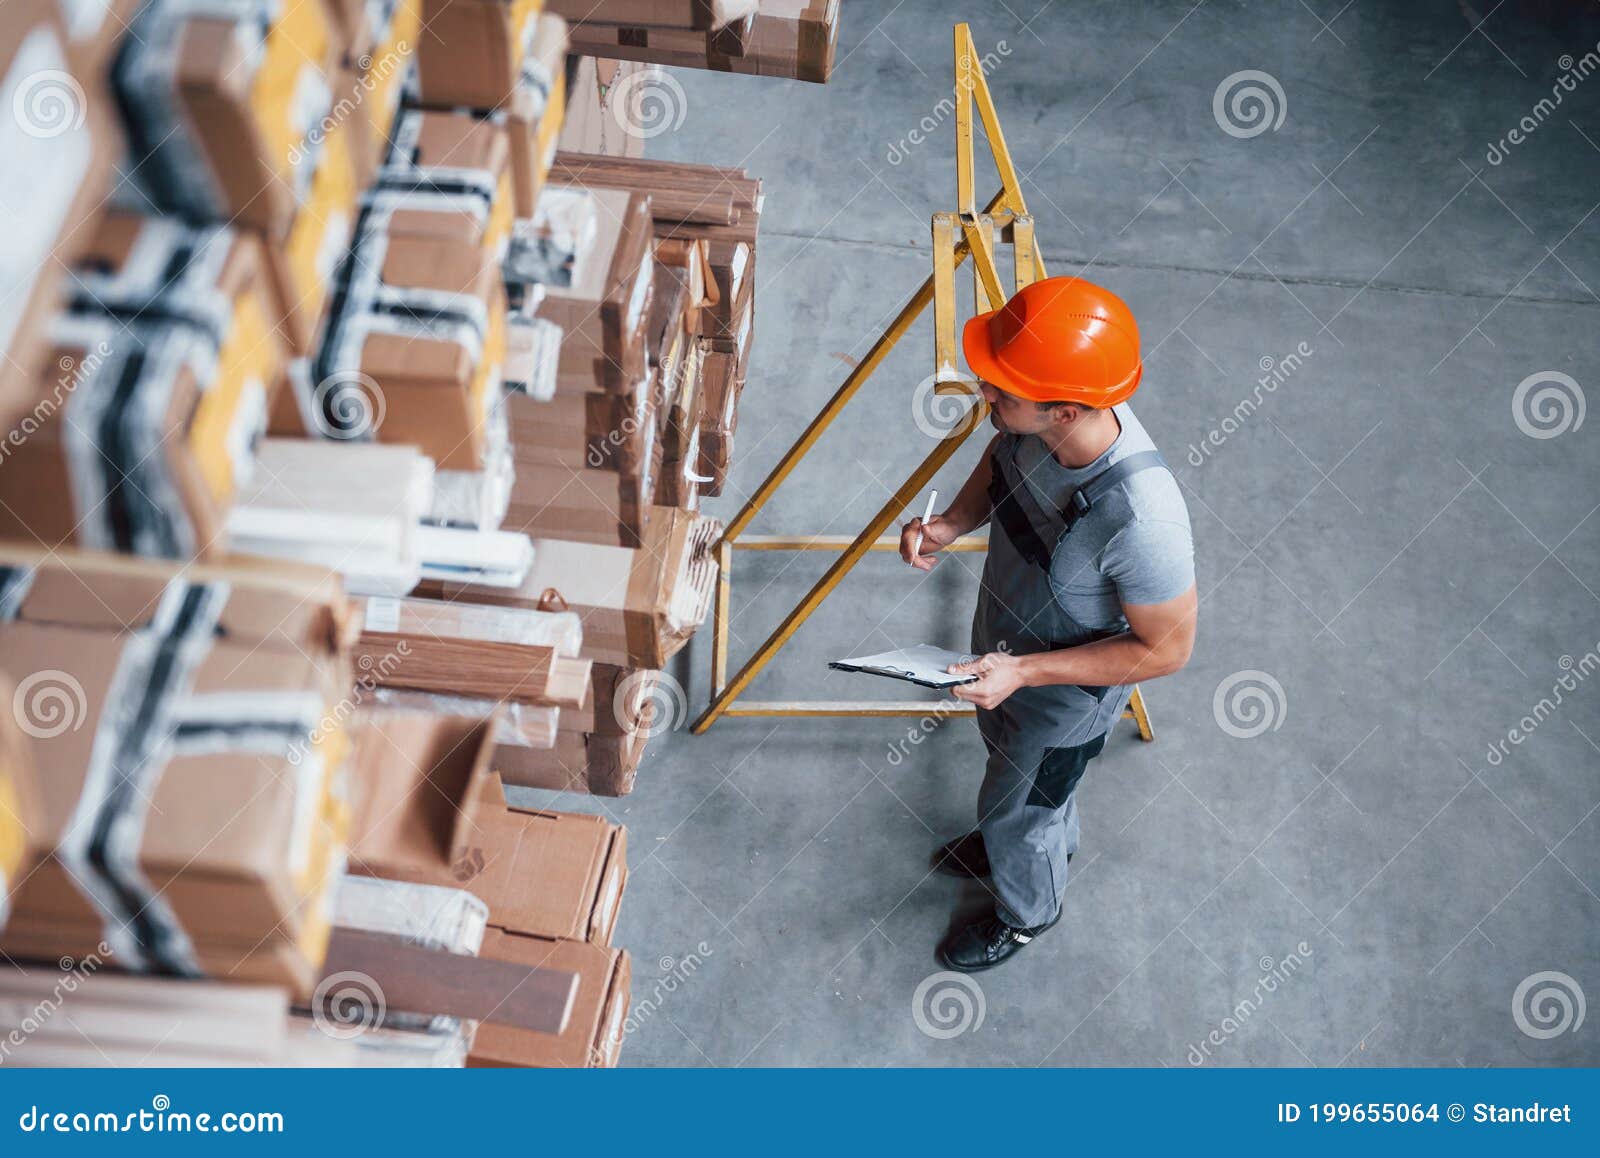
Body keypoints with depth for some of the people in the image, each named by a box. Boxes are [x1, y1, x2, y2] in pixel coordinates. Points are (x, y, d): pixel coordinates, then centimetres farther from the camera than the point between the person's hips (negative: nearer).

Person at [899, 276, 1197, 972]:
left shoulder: (1141, 519, -44)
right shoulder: (1036, 422, -24)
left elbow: (1165, 650, -29)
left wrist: (1024, 672, -32)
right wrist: (953, 523, -16)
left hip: (1065, 698, -6)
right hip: (1006, 653, 6)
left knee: (1018, 814, 23)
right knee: (1012, 771, 35)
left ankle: (1027, 914, 57)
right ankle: (1048, 840, 69)